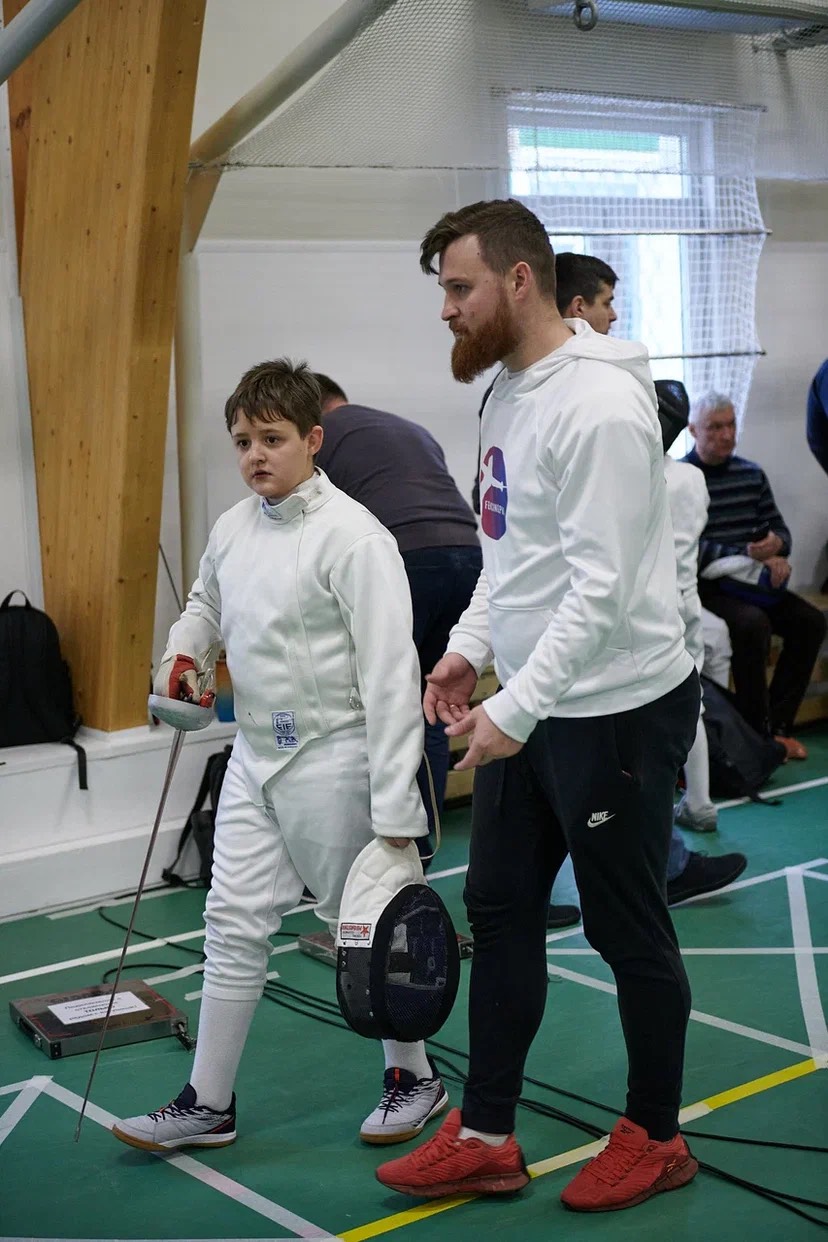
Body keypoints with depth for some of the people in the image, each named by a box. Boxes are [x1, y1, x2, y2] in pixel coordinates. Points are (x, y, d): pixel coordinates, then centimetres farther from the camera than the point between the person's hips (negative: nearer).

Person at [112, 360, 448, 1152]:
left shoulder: (352, 537, -18)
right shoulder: (233, 529, 3)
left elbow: (389, 679, -21)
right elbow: (206, 603, 25)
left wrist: (395, 810, -23)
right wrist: (183, 653, 2)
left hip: (333, 762, -6)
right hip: (255, 759, 6)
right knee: (233, 925, 9)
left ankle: (413, 1078, 29)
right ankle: (209, 1103, 20)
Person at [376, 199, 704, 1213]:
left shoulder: (598, 406, -22)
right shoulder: (508, 390, 8)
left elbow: (603, 590, -26)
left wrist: (514, 710, -25)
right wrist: (470, 645, 7)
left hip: (619, 709, -9)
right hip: (532, 703, 9)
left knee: (628, 929, 6)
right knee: (499, 909, 13)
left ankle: (656, 1139, 27)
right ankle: (485, 1138, 25)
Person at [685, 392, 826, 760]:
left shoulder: (752, 474, 10)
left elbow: (778, 529, 14)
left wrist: (777, 545, -11)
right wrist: (749, 555, -23)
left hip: (752, 581, 7)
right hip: (705, 587, -6)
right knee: (753, 624, -32)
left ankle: (778, 723, -5)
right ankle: (758, 733, -19)